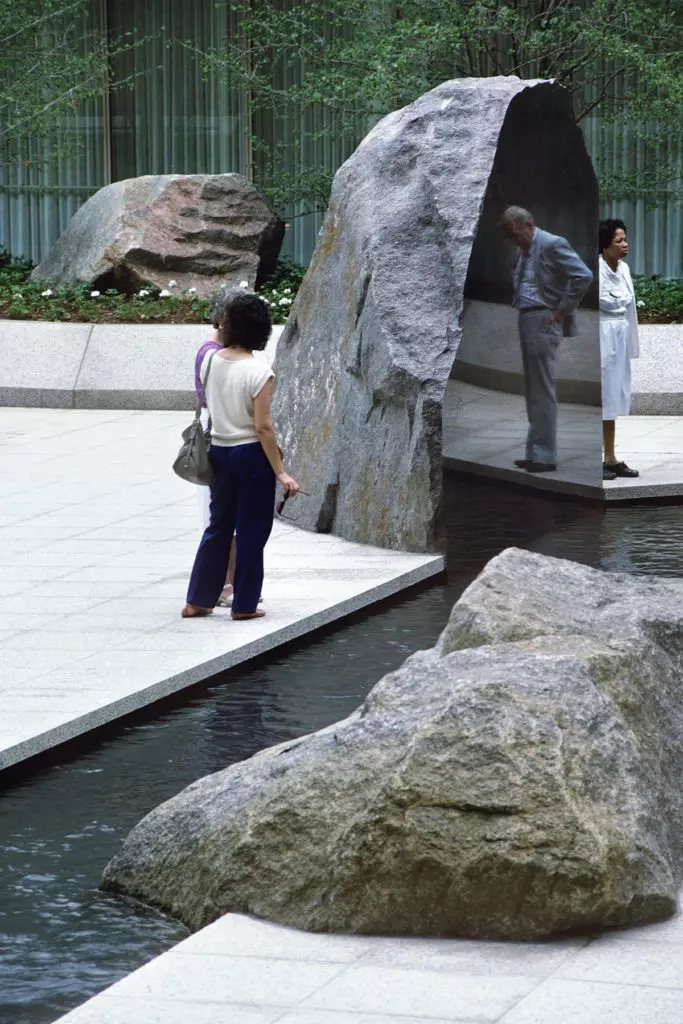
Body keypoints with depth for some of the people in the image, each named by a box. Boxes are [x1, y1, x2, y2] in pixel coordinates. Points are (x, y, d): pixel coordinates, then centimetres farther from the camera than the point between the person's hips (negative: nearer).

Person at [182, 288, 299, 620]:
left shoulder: (210, 360, -3)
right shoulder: (258, 372, -18)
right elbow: (263, 427, -18)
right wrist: (280, 472, -12)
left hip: (219, 452, 5)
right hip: (251, 455, -5)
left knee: (218, 526, 17)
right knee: (251, 531, 6)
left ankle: (198, 600, 19)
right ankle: (244, 604, 11)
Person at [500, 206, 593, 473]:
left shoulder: (552, 245, -12)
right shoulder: (524, 250, 16)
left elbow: (583, 276, -19)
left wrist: (562, 311, -15)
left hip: (543, 321, -10)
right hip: (526, 321, 10)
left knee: (542, 391, -8)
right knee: (532, 391, 12)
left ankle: (545, 456, -6)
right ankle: (535, 453, 18)